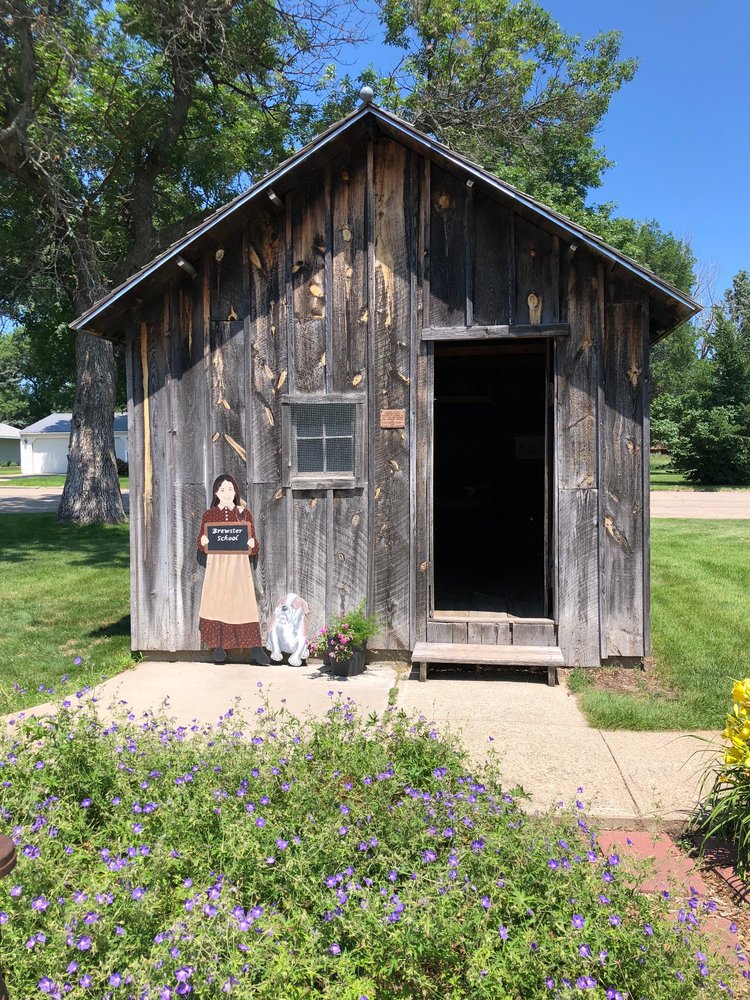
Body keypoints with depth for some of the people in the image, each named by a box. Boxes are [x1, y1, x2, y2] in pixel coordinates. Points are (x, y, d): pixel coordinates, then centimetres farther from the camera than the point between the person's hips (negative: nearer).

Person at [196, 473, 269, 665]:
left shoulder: (245, 514, 7)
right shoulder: (209, 515, 8)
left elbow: (254, 546, 6)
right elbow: (201, 543, 8)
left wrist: (252, 544, -16)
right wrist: (203, 541, -14)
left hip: (239, 565, -1)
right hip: (216, 565, 1)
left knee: (244, 604, -6)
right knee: (217, 604, -3)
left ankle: (255, 649, -6)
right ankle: (219, 647, 7)